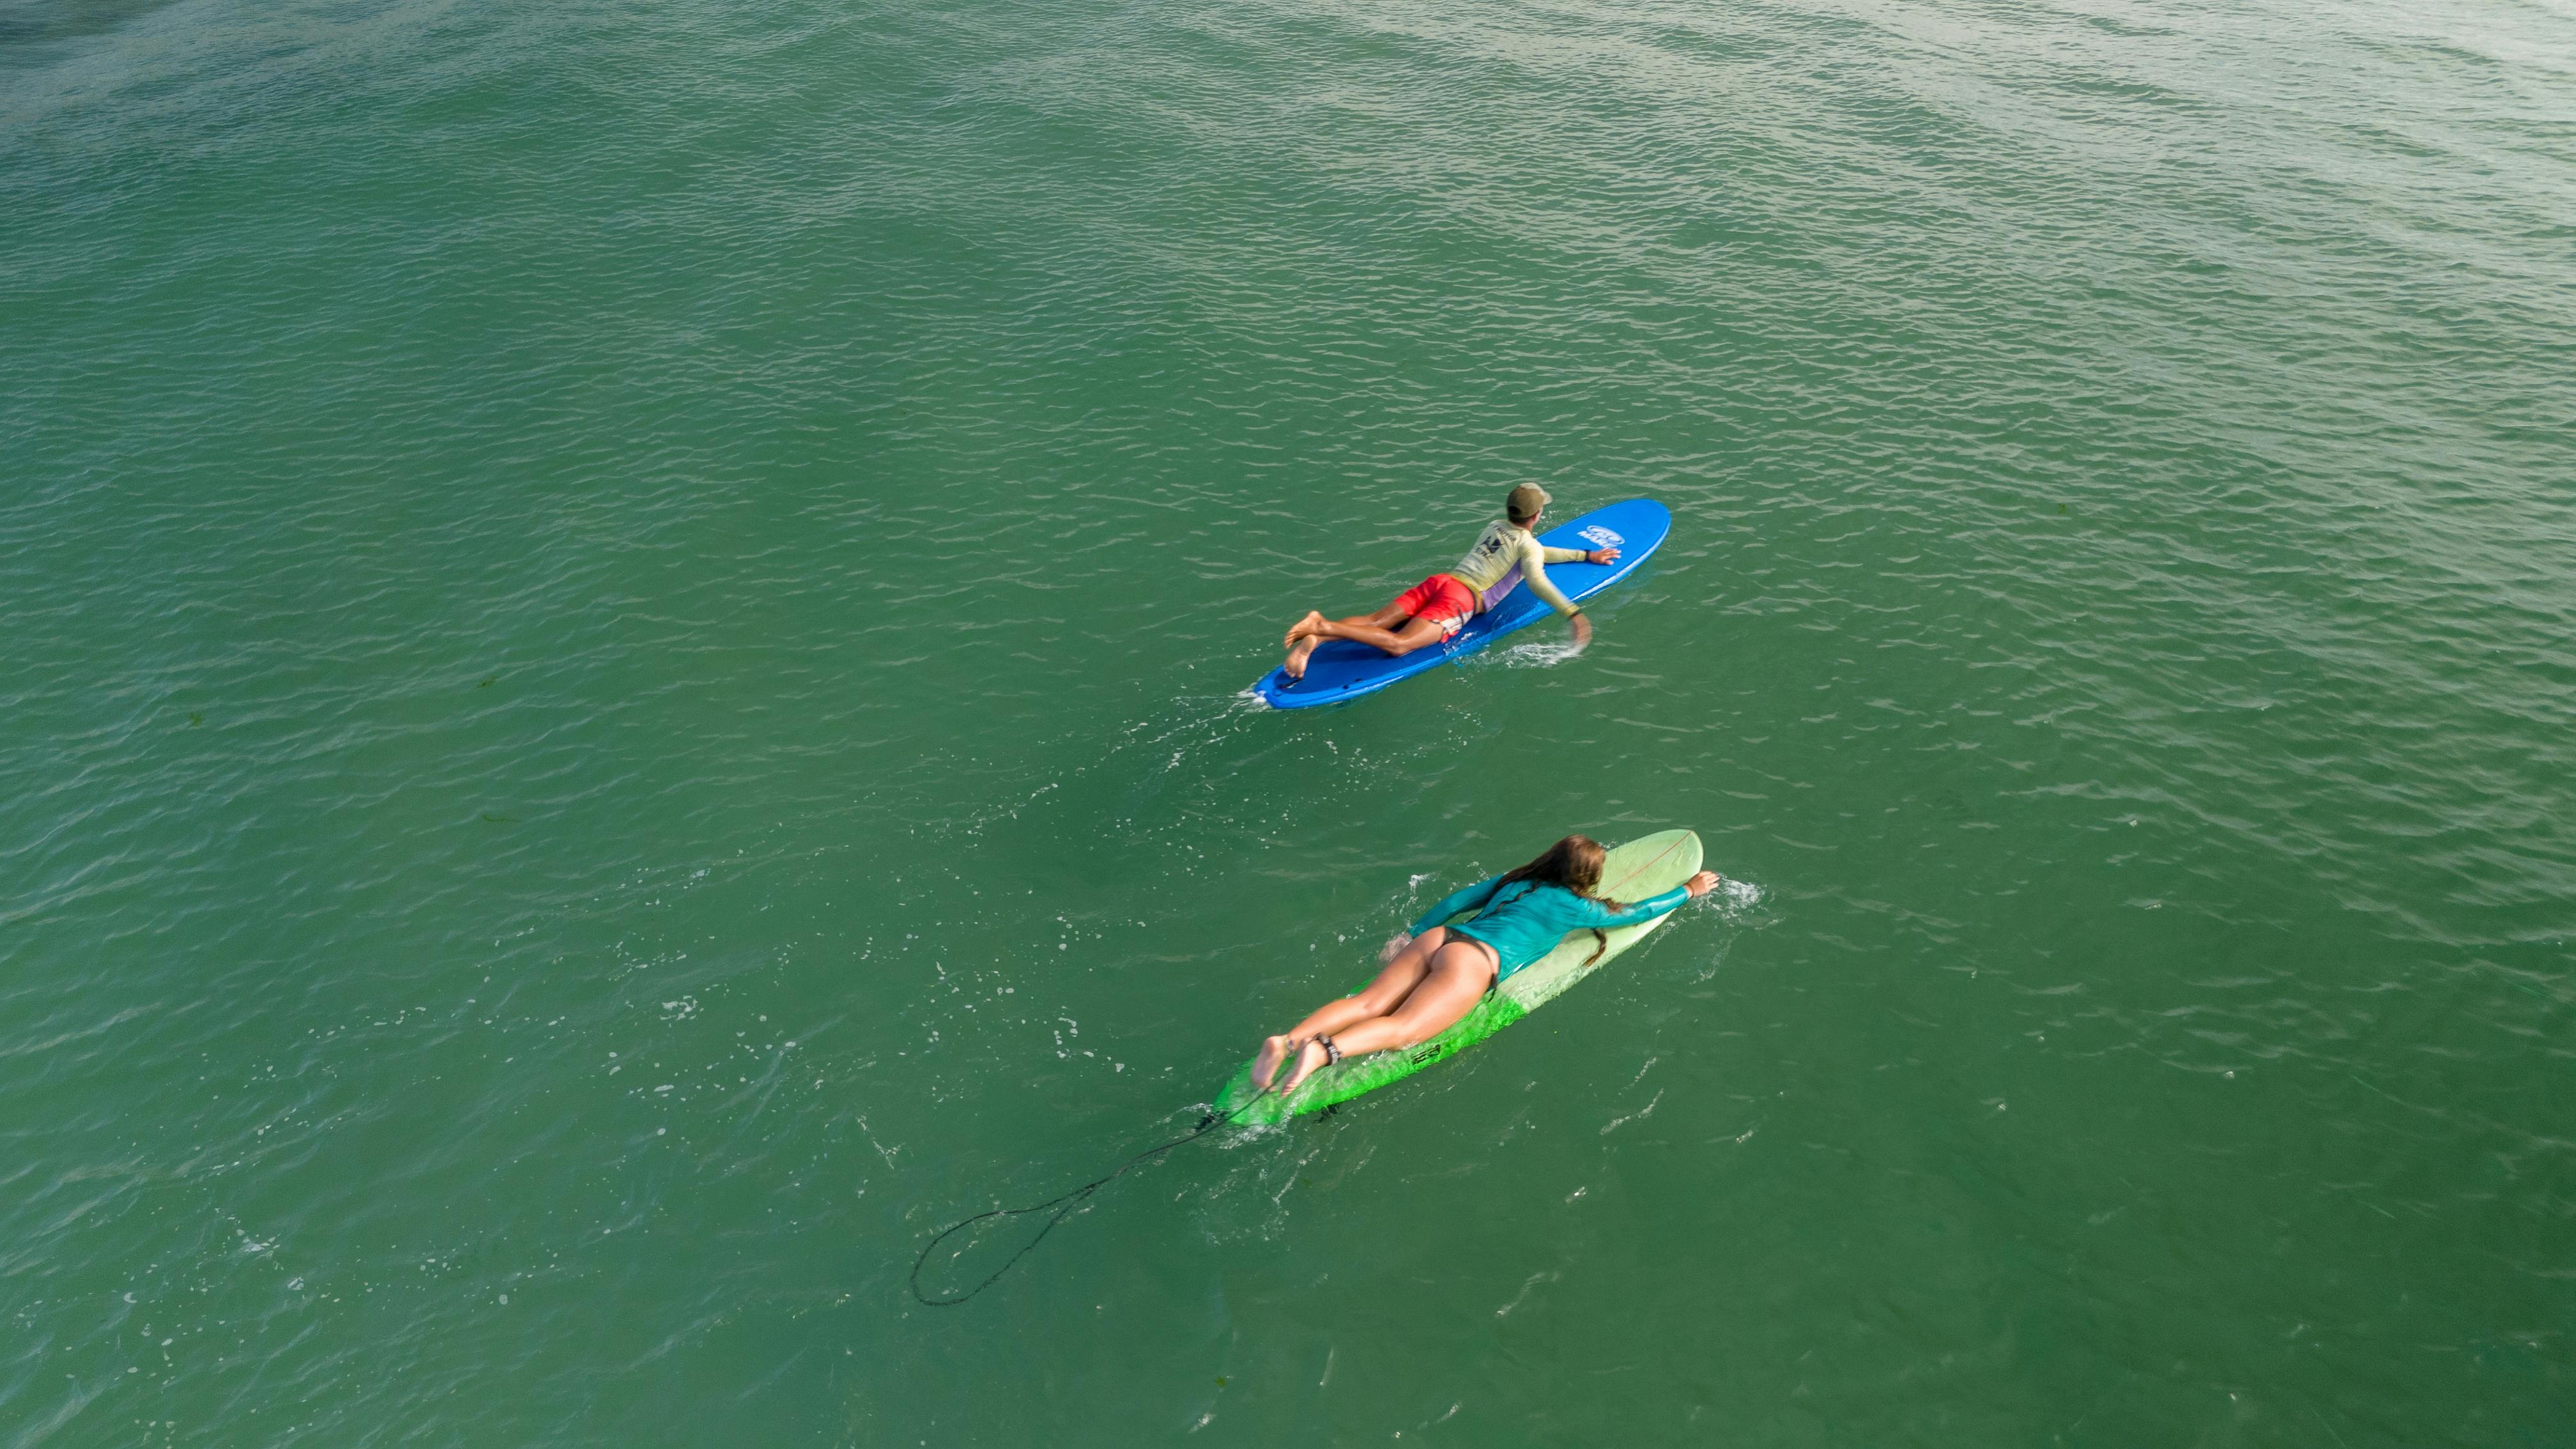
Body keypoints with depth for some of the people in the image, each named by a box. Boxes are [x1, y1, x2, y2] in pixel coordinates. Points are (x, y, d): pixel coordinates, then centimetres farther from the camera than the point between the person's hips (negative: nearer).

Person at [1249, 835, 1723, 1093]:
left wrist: (1412, 935, 41)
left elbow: (1453, 902, 31)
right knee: (1403, 1027, -24)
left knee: (1369, 1003, -12)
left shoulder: (1514, 881, 29)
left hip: (1434, 941, 6)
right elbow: (1634, 913, 27)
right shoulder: (1573, 906, 15)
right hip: (1473, 965, -6)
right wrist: (1688, 891, 42)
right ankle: (1324, 1051, -49)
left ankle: (1288, 1039, -33)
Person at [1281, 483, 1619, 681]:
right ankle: (1323, 629, -43)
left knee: (1375, 622, -9)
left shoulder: (1494, 526, 29)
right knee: (1397, 643, -24)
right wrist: (1574, 613, -17)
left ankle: (1315, 633, -34)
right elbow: (1536, 580, -14)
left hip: (1437, 581, 7)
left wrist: (1585, 555, 49)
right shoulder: (1526, 543, 6)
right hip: (1460, 600, -7)